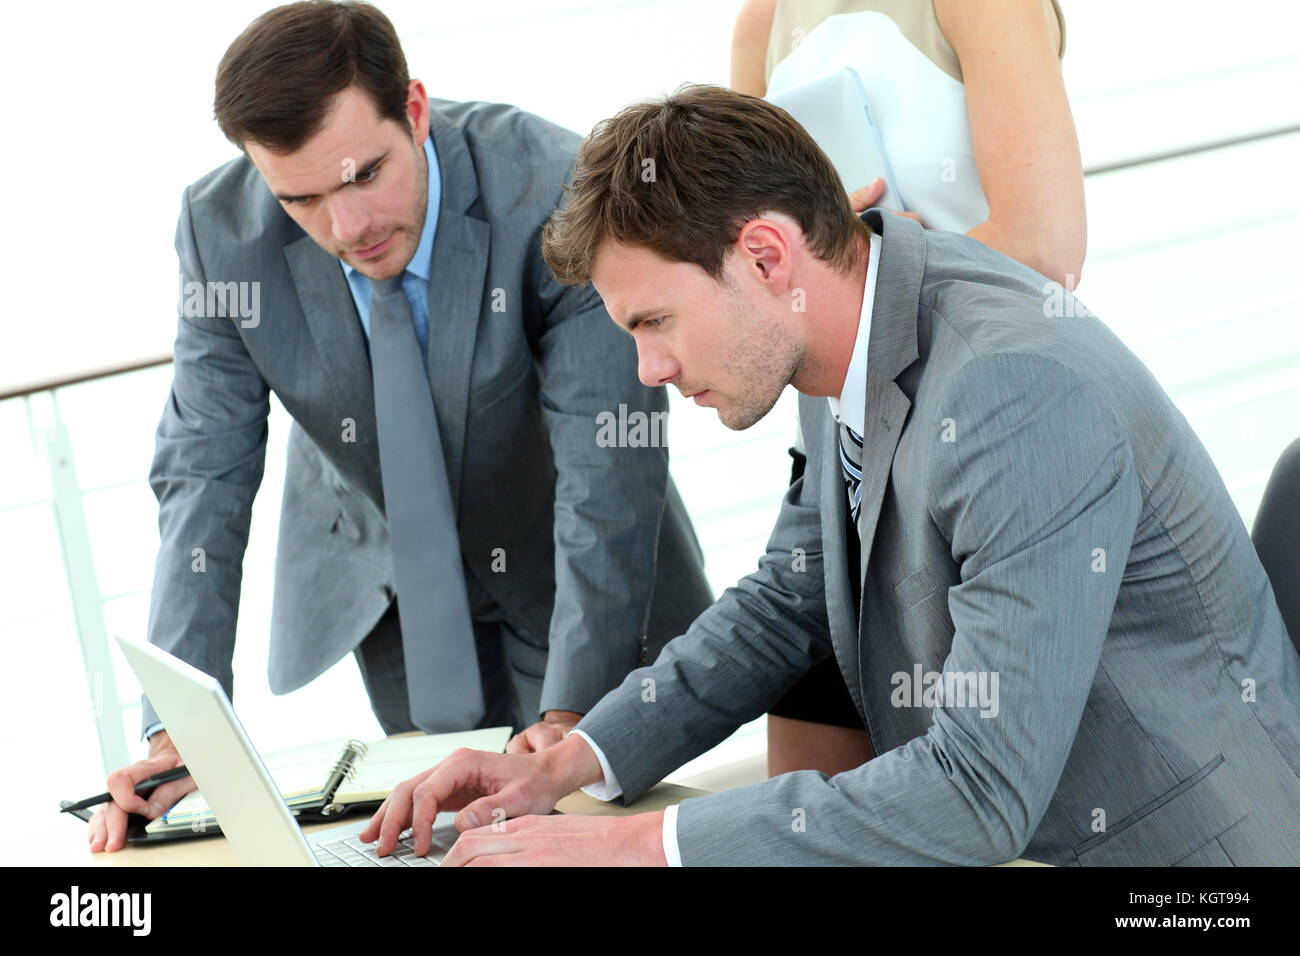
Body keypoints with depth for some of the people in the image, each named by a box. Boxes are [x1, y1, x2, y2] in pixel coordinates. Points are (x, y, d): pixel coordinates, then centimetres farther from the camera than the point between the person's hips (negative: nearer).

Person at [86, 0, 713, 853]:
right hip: (382, 578, 2)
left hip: (557, 564, -2)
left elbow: (608, 471, -30)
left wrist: (573, 710, -34)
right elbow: (204, 474, -17)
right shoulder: (223, 234, -21)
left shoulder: (553, 192, -31)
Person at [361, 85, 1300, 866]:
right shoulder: (852, 347, 0)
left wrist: (639, 841, -25)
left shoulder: (1021, 395, -27)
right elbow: (787, 602, 13)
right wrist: (567, 764, 0)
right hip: (1000, 835, 7)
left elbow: (984, 789, -29)